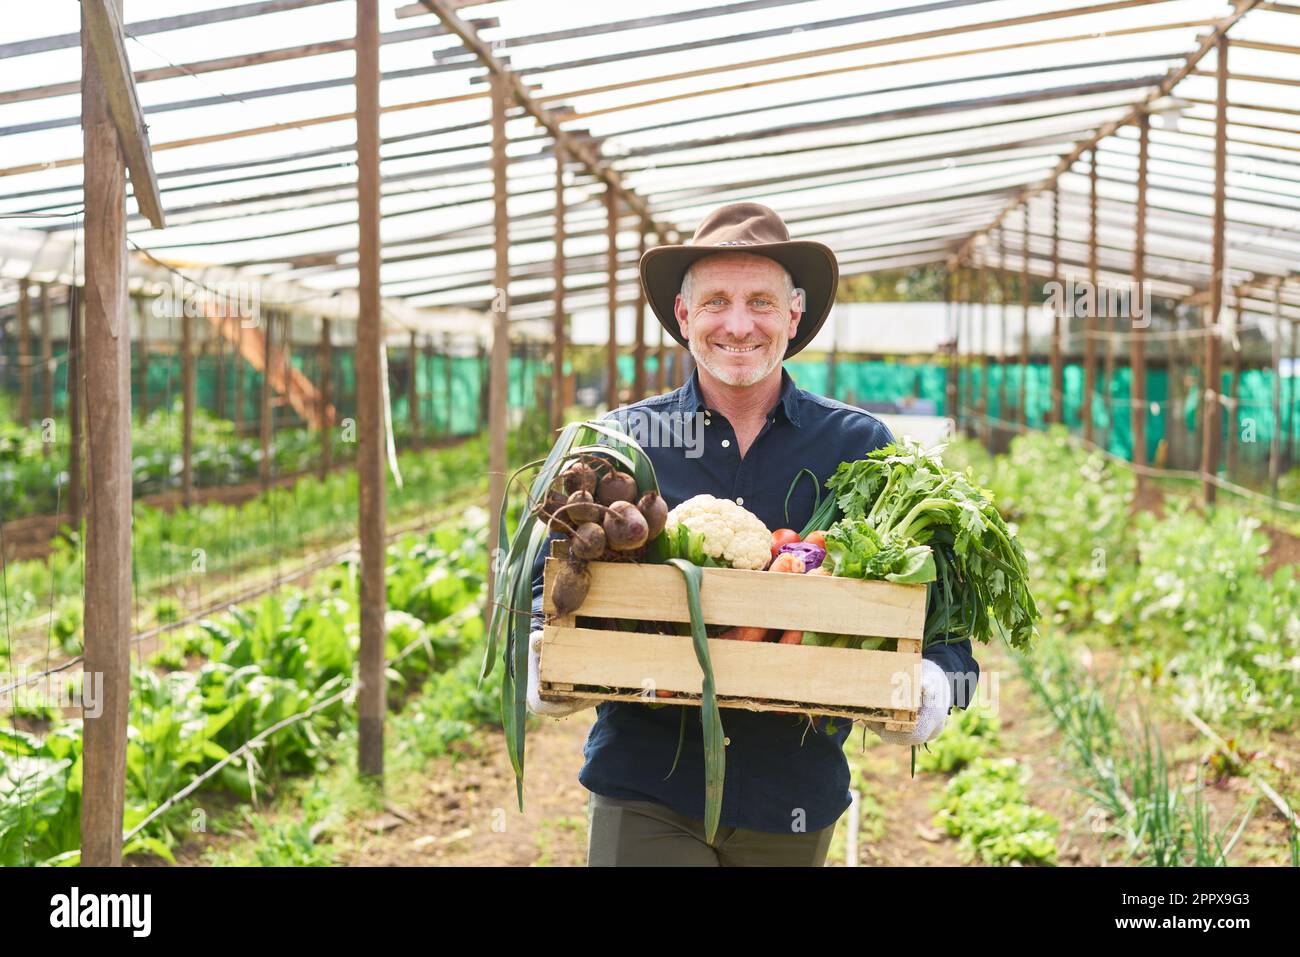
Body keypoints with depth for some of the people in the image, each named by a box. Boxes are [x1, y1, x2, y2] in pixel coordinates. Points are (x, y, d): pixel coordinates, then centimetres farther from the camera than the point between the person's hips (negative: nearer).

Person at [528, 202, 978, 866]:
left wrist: (936, 682, -19)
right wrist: (538, 660, -14)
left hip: (793, 794, 1)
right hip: (645, 791, -1)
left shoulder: (860, 448, 0)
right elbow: (546, 576, 6)